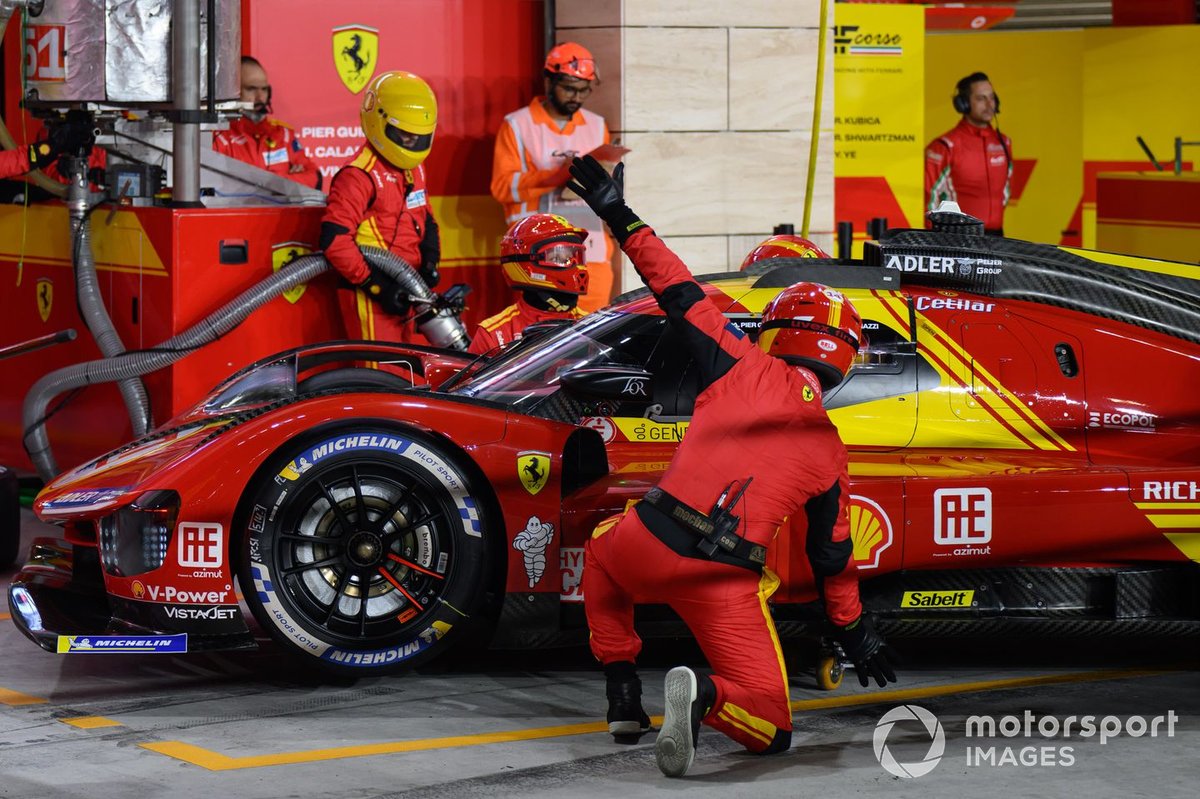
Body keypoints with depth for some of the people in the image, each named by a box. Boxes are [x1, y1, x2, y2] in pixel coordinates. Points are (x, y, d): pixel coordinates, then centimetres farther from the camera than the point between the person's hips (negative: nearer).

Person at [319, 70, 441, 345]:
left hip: (403, 291, 9)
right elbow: (334, 241, -23)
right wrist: (377, 286, -21)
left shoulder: (414, 169, 13)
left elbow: (426, 221, 26)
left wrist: (430, 261, 6)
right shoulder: (359, 176, -16)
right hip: (370, 296, -9)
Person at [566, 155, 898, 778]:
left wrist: (621, 218, 20)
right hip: (725, 585, 0)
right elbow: (832, 558, 23)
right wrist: (855, 632, 38)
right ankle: (705, 698, -26)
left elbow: (681, 294, 10)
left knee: (601, 548, 40)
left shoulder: (745, 368, 8)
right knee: (770, 729, 8)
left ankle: (623, 694, 27)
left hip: (650, 544, 1)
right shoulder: (829, 452, 15)